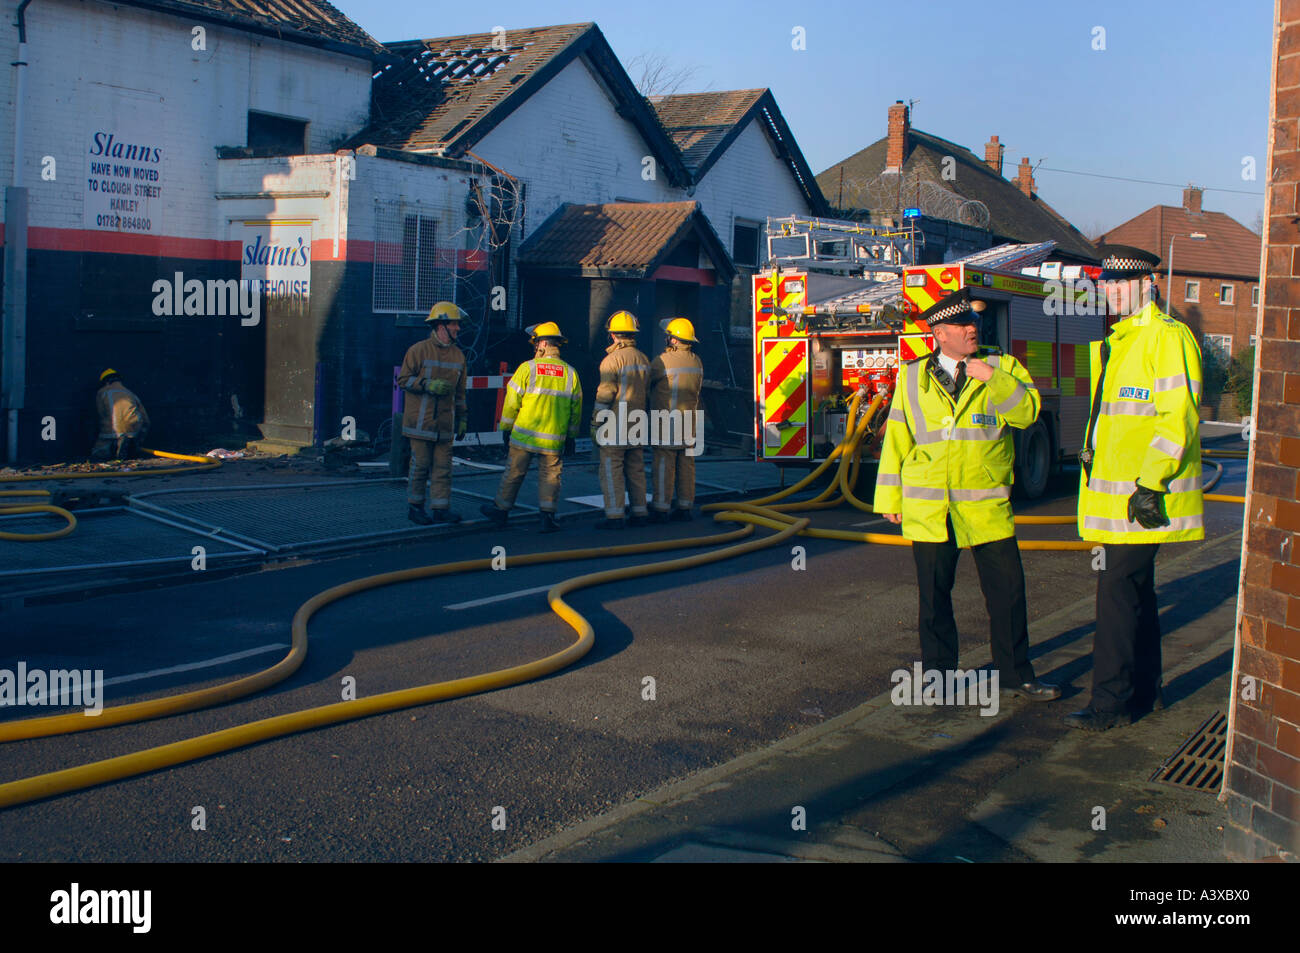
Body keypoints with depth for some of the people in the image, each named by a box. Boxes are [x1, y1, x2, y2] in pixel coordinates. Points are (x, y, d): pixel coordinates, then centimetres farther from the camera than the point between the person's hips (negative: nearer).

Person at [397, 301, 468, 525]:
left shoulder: (457, 355, 12)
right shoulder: (418, 350, -5)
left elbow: (460, 391, 18)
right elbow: (403, 379, -5)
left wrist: (462, 418, 16)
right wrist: (428, 385, -19)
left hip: (444, 423, 5)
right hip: (421, 420, -5)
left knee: (443, 467, 3)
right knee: (420, 465, -1)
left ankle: (440, 509, 7)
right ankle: (414, 507, 11)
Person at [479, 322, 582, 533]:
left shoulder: (527, 368, -8)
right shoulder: (570, 373, 1)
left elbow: (512, 402, -3)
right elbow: (576, 409, 7)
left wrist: (506, 428, 10)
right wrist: (571, 437, 17)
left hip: (524, 435, -1)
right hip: (554, 440, 2)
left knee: (514, 472, 10)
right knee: (550, 475, 8)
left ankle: (501, 510, 22)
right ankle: (547, 515, 0)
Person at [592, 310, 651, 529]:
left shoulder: (612, 360, -12)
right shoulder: (643, 360, 10)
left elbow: (605, 396, -14)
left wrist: (595, 427, -8)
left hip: (615, 426, -7)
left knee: (611, 471, -3)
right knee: (636, 470, 12)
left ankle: (615, 516, -6)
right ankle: (640, 513, 15)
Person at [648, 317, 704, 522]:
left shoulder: (663, 361, -15)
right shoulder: (696, 361, 8)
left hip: (668, 422, -7)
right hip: (690, 421, 7)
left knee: (664, 465, -4)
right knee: (686, 464, 10)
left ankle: (661, 509, -3)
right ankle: (685, 507, 14)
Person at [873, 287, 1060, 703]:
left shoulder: (1002, 367, 7)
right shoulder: (912, 377, 8)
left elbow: (1027, 412, -7)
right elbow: (897, 438, 10)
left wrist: (992, 378, -17)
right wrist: (890, 497, 8)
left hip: (987, 506, 0)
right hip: (928, 509, 0)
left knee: (1007, 590, 2)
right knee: (934, 595, 6)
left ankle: (1015, 673, 16)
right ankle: (937, 673, 19)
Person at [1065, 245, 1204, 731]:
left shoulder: (1168, 338, -12)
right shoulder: (1115, 342, 18)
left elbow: (1178, 418, -19)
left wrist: (1151, 483, -22)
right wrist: (1092, 458, 23)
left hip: (1142, 498, -10)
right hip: (1113, 498, 10)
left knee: (1119, 591, -8)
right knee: (1135, 590, 16)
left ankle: (1110, 702, -2)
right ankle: (1145, 689, 26)